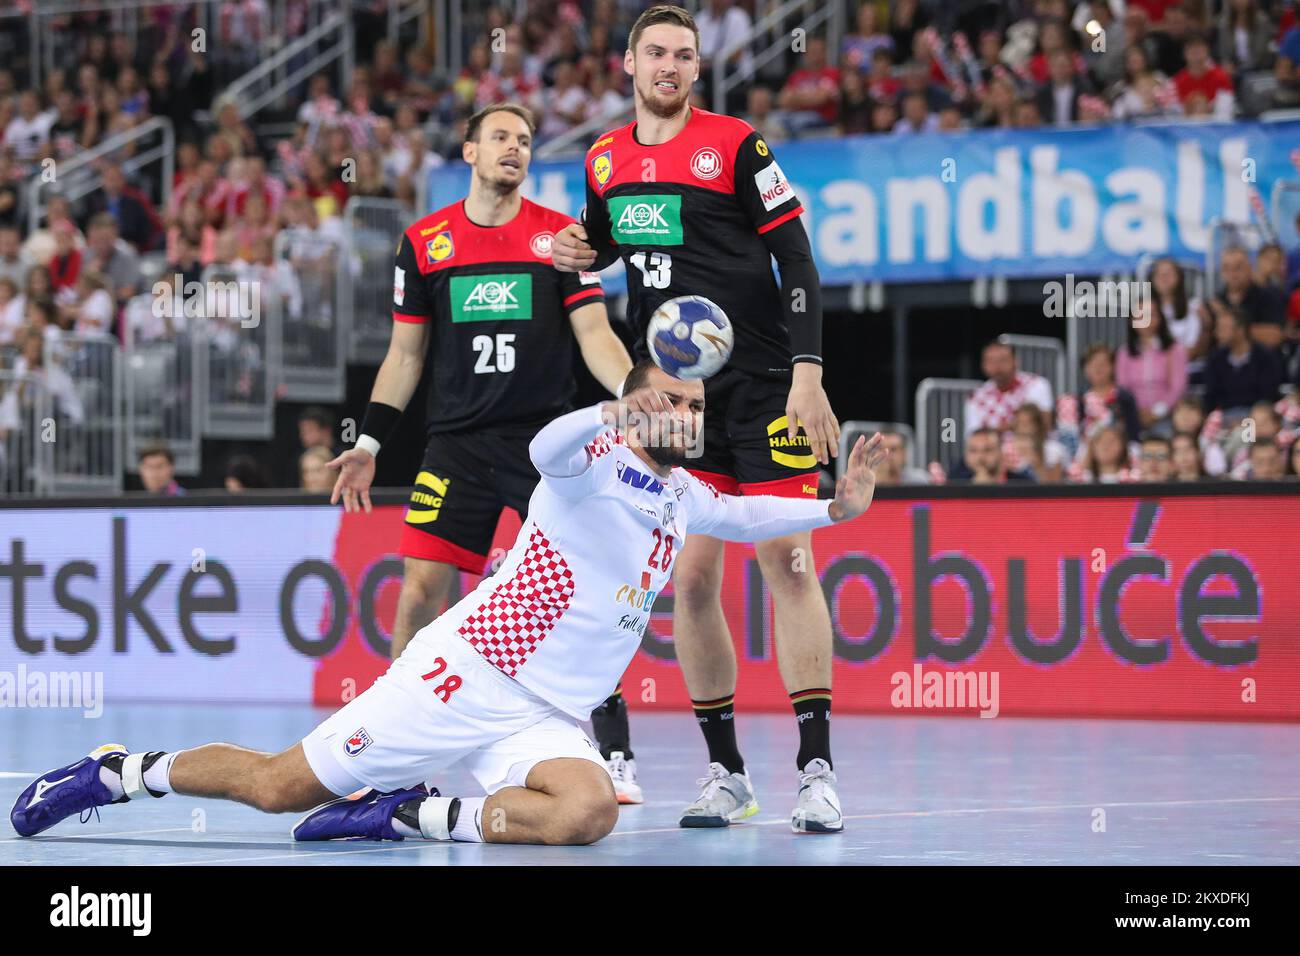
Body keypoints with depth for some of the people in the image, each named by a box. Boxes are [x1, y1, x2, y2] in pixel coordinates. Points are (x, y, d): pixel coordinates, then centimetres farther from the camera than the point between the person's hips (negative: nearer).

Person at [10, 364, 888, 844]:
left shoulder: (682, 498, 15)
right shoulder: (594, 462, -8)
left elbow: (742, 516, 33)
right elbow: (546, 448, -31)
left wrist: (839, 509, 18)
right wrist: (620, 412, -49)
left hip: (546, 718, 6)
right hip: (468, 672, -6)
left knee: (588, 810, -29)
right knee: (280, 786, -7)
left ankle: (406, 815, -12)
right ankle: (118, 771, 17)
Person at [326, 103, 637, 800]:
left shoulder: (561, 235, 4)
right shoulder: (424, 242, 8)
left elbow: (594, 334, 0)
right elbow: (406, 352, 13)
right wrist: (369, 441, 8)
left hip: (547, 440, -1)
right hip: (457, 443, 1)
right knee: (420, 591, -5)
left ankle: (614, 755, -1)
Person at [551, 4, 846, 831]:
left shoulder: (737, 145, -5)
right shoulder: (605, 160, 9)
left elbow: (797, 261, -6)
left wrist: (807, 372, -15)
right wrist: (578, 253, 3)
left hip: (763, 386, -4)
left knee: (788, 563, -8)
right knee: (692, 577, 0)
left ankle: (817, 768, -7)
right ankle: (726, 773, 7)